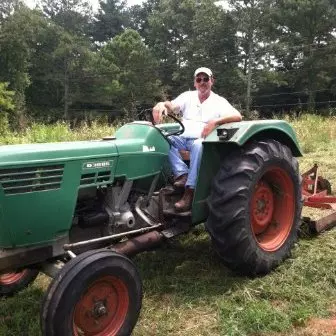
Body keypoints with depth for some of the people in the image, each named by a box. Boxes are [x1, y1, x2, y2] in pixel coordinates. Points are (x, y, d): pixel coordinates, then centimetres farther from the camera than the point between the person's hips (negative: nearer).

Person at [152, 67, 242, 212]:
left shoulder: (219, 101, 5)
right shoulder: (187, 96, 15)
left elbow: (237, 116, -11)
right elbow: (172, 106, -3)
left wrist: (215, 121, -28)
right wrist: (162, 104, -28)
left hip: (202, 141, -3)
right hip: (183, 138, 4)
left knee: (198, 146, -38)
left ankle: (190, 191, -39)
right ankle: (182, 174, -31)